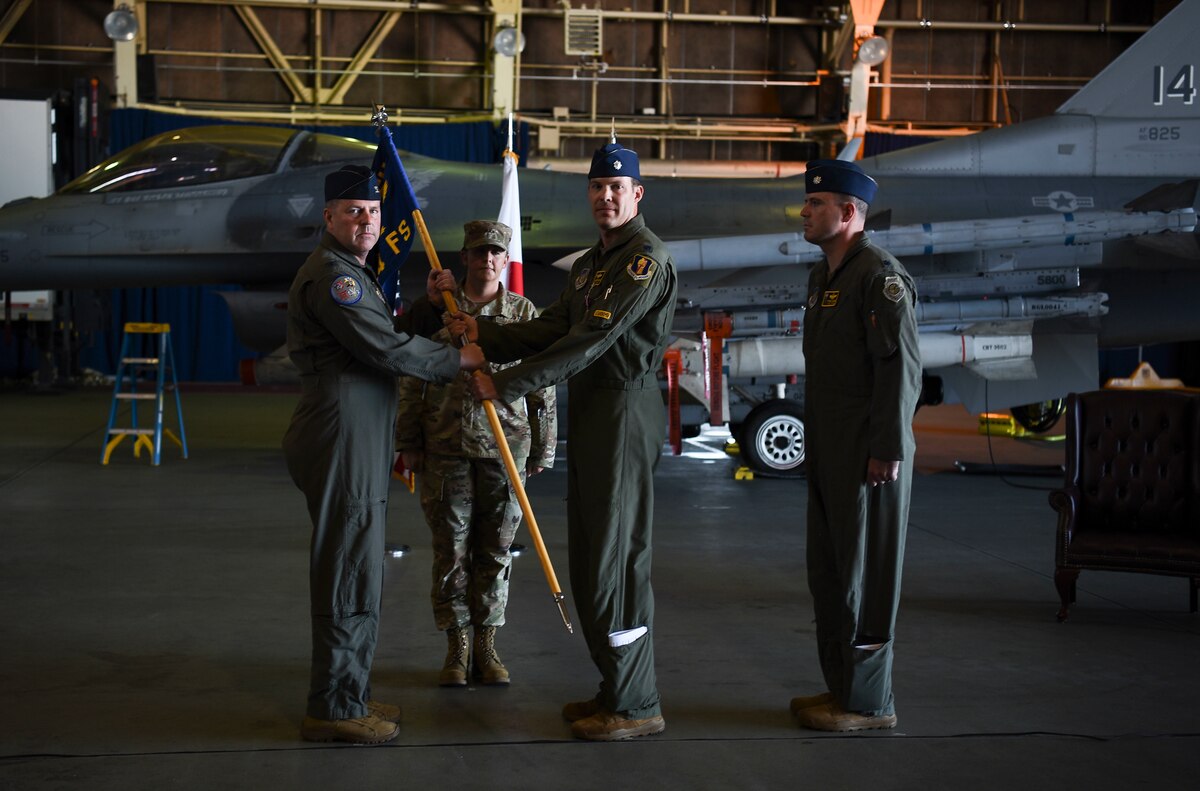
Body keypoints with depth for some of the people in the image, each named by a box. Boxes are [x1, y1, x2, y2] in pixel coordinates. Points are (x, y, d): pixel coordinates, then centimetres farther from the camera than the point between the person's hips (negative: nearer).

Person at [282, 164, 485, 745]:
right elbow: (388, 351, -18)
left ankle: (350, 695, 26)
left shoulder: (352, 272, 22)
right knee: (348, 574, -6)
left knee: (357, 572, 17)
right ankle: (334, 708, 1)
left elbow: (383, 335, 23)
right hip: (340, 441, -11)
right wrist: (461, 358, -9)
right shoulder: (331, 275, -14)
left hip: (359, 443, 11)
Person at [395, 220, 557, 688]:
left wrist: (543, 449, 6)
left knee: (495, 551, 6)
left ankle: (486, 645, 18)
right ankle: (456, 648, 14)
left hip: (504, 446, 0)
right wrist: (409, 445, 4)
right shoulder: (434, 309, 4)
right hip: (445, 445, 0)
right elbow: (410, 382, 7)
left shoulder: (524, 313, 4)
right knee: (451, 550, 4)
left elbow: (543, 389, 7)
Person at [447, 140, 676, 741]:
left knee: (615, 556, -7)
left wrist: (506, 384, -20)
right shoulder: (589, 263, 19)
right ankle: (616, 689, 23)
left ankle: (636, 705, 2)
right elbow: (551, 329, 13)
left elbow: (592, 340, -21)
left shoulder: (647, 258, -13)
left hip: (624, 409, -10)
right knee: (588, 556, 13)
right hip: (590, 410, 10)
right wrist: (485, 334, -2)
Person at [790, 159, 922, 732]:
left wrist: (887, 451, -21)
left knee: (864, 576, -3)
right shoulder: (822, 276, 16)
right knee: (828, 573, 15)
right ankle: (840, 686, 25)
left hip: (868, 455, -10)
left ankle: (868, 701, 5)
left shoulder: (881, 276, -14)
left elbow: (901, 369, -19)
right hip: (829, 453, 10)